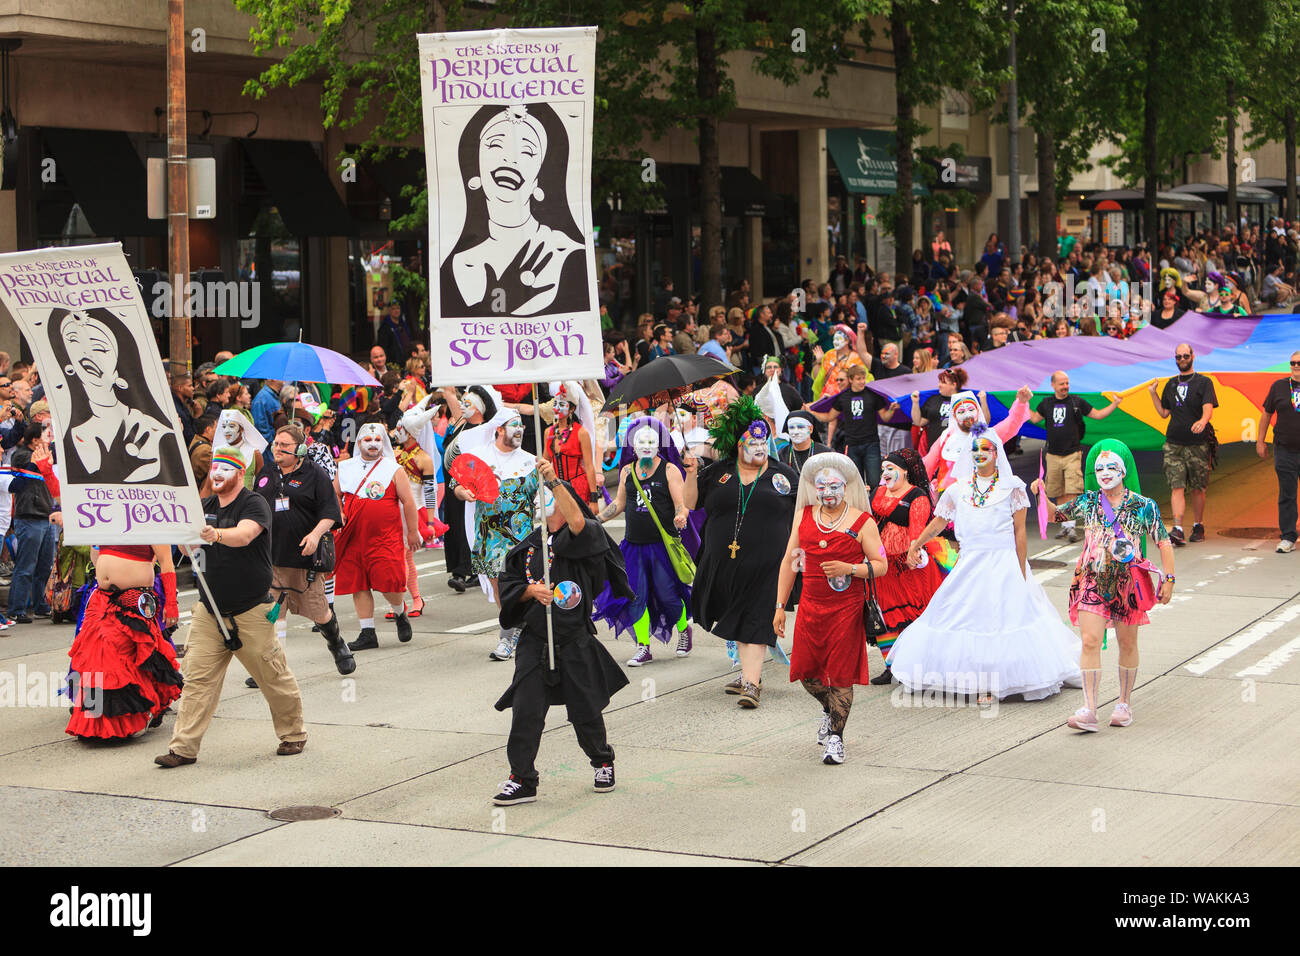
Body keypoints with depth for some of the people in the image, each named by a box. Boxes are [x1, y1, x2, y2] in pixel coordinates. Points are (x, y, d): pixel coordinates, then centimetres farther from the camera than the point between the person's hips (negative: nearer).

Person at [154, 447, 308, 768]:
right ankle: (184, 747, 0)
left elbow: (245, 535, -28)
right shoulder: (205, 507, 11)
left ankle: (293, 734, 20)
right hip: (209, 609, 5)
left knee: (274, 677, 2)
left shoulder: (254, 504, -8)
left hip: (251, 610, -5)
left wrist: (217, 534, -47)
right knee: (197, 678, -2)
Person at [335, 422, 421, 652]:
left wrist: (413, 532, 1)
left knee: (390, 583, -12)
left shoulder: (394, 470, 0)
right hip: (353, 537, 4)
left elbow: (408, 501, 1)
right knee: (358, 586, 4)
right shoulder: (345, 468, 11)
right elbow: (335, 495, 22)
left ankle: (400, 614, 19)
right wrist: (338, 513, 3)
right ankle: (367, 634, 12)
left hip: (386, 537, -4)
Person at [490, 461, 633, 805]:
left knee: (586, 711, 8)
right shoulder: (528, 546, 7)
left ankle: (602, 761, 35)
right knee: (525, 710, -4)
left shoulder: (582, 541, -6)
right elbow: (508, 583, 12)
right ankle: (522, 780, 6)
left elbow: (578, 521, -29)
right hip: (534, 642, 3)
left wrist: (553, 481, -35)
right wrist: (531, 590, -9)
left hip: (574, 643, -3)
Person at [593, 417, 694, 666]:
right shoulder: (627, 471, 9)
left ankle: (684, 629, 27)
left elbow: (681, 504, -7)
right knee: (635, 596, 0)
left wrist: (680, 517, -28)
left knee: (668, 594, -1)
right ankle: (643, 648, 8)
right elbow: (619, 503, 19)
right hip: (635, 545, 4)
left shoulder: (669, 470, -3)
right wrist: (593, 520, 12)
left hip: (664, 543, -4)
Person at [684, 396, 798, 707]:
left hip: (766, 564, -3)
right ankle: (750, 673, 28)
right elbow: (691, 503, 8)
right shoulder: (718, 473, 7)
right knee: (737, 620, 13)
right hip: (724, 562, 3)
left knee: (756, 621, -10)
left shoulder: (783, 475, 4)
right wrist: (691, 473, -6)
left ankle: (751, 683, -14)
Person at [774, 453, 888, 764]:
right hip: (811, 605, 4)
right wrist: (780, 606, 9)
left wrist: (849, 569, -21)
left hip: (846, 607, -4)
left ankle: (836, 737, 9)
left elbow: (881, 565, -3)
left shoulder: (862, 522, -4)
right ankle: (829, 710, 37)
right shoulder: (804, 516, 7)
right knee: (805, 671, 7)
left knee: (841, 673, -2)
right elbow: (789, 561, 11)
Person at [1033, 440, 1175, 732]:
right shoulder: (1087, 502, 5)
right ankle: (1089, 710, -14)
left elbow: (1163, 543, 1)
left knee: (1127, 644, 10)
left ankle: (1125, 704, 27)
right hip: (1092, 582, 1)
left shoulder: (1143, 506, -2)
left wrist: (1168, 579, -4)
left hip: (1127, 584, -1)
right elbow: (1055, 514, 18)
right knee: (1090, 641, -11)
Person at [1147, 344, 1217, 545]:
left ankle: (1198, 526, 23)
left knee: (1197, 489, 7)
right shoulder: (1171, 385, 15)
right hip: (1173, 444, 3)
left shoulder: (1203, 382, 1)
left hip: (1198, 444, -3)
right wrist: (1153, 393, 10)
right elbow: (1164, 413, 21)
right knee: (1177, 487, -9)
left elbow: (1208, 408, -14)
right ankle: (1177, 530, -16)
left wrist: (1202, 421, -35)